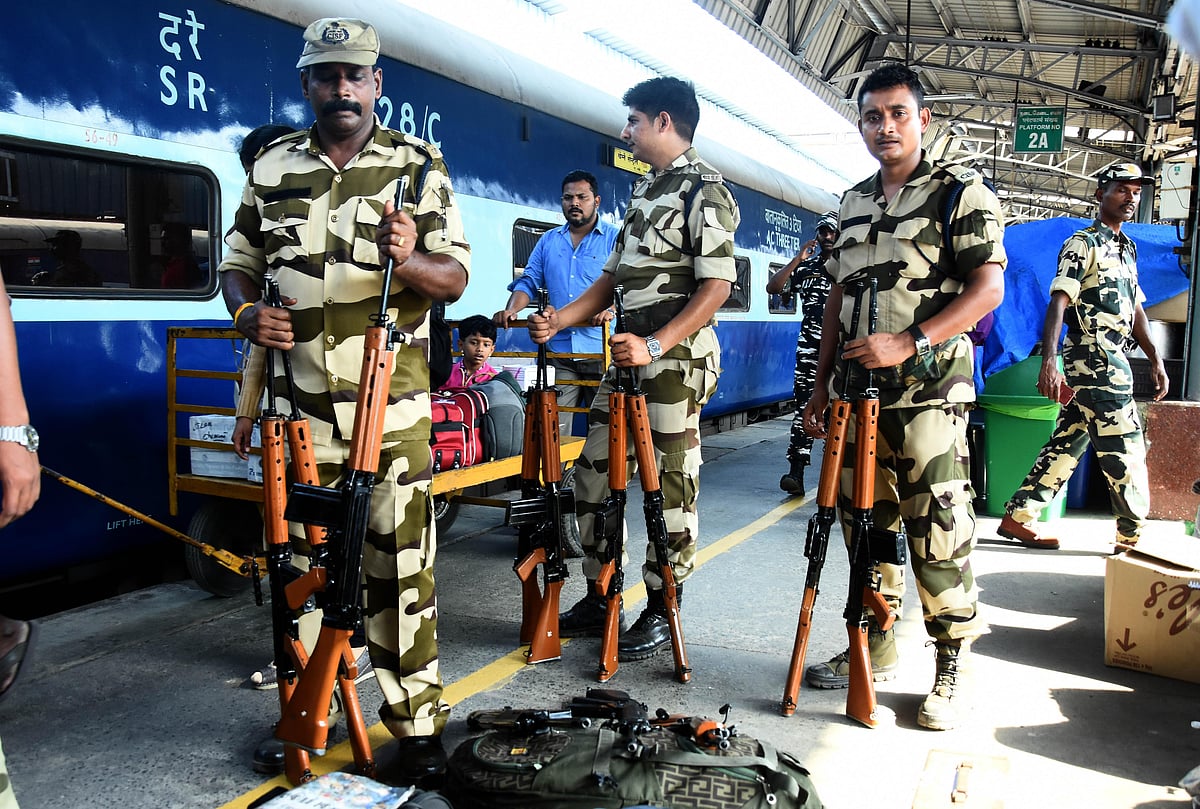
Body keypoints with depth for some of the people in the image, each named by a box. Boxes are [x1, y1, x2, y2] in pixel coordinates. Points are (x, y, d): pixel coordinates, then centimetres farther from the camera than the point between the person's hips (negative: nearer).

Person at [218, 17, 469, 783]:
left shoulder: (418, 165, 3)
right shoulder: (273, 168, 11)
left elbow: (456, 276, 0)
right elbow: (238, 261, 18)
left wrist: (409, 263, -22)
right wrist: (247, 311, -4)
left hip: (393, 408, -3)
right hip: (302, 404, 4)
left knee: (400, 565, -2)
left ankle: (419, 723, 11)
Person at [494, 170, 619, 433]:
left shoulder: (615, 238, 4)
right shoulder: (548, 241, 17)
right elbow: (529, 282, 16)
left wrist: (611, 308, -26)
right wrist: (511, 309, -4)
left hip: (601, 352, -3)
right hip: (558, 350, 3)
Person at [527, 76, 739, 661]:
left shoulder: (703, 189, -7)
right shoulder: (643, 191, 20)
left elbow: (716, 286, -16)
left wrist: (655, 345, -24)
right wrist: (560, 319, 6)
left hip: (676, 356, -9)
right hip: (631, 352, 9)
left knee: (670, 486, -1)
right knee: (593, 476, 10)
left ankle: (662, 612, 12)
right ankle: (599, 598, 23)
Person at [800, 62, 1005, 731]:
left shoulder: (961, 191, 0)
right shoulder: (853, 202, 17)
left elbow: (989, 288, -9)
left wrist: (908, 343, -21)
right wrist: (822, 386, 16)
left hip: (929, 395, -6)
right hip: (856, 393, 6)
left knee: (938, 537, -5)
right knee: (865, 524, 12)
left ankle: (951, 671, 9)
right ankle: (876, 650, 25)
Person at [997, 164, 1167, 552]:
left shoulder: (1127, 249, 21)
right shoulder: (1082, 245, -7)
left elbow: (1135, 309, 24)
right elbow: (1057, 304, -17)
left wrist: (1155, 358, 17)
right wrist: (1049, 362, -27)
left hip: (1114, 364, 9)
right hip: (1094, 362, -9)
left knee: (1067, 445, 8)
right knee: (1125, 451, -4)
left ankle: (1016, 517, 12)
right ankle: (1133, 536, 7)